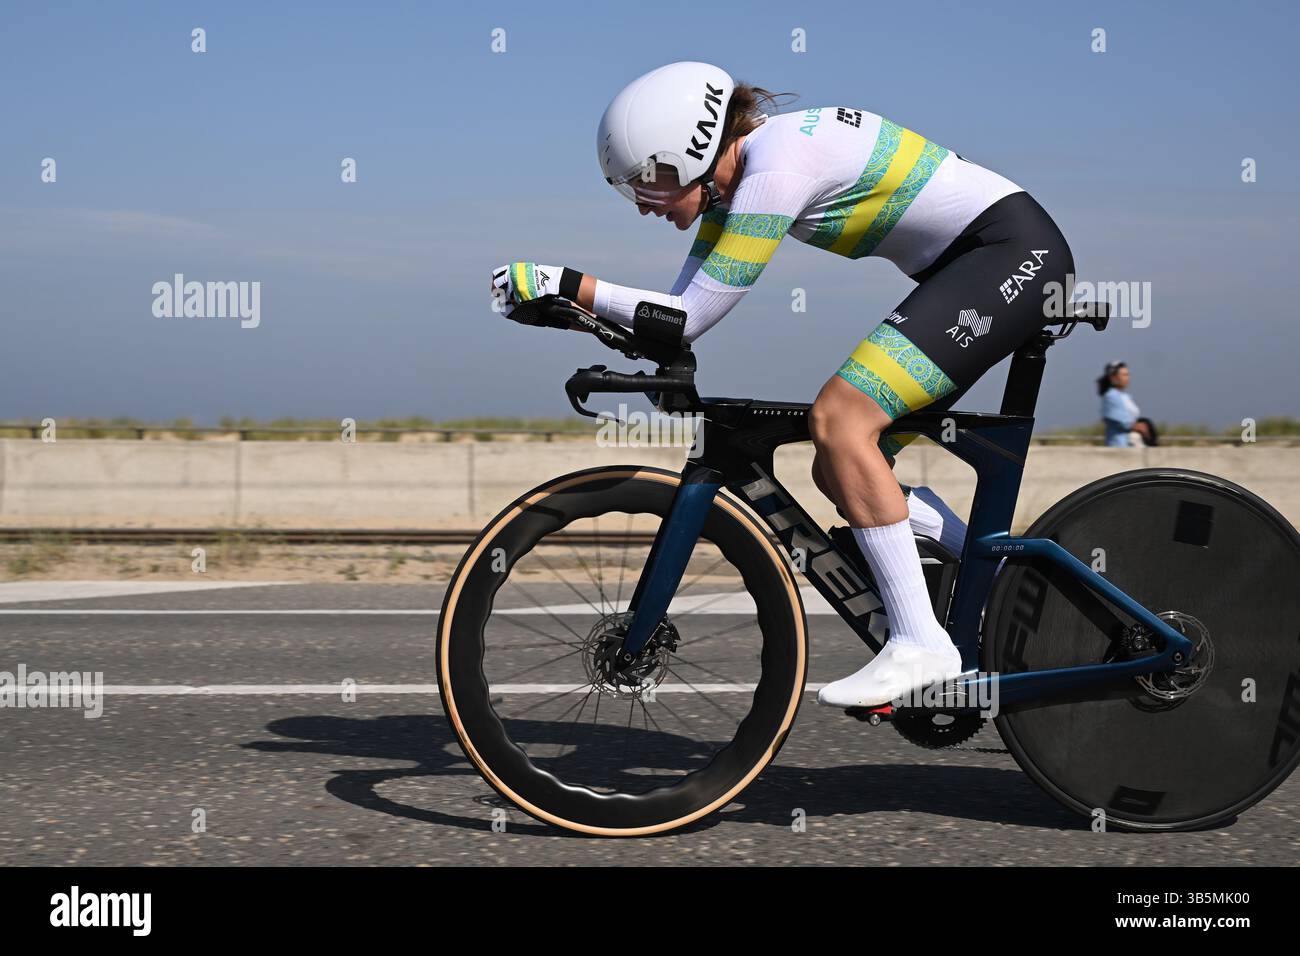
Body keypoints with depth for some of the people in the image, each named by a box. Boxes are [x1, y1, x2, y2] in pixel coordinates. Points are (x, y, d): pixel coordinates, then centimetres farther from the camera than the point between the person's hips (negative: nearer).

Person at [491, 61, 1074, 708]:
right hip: (966, 266, 10)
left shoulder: (774, 168, -22)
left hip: (1016, 251, -10)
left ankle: (920, 644, -21)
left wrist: (565, 283, -19)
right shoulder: (727, 171, 7)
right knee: (839, 471, 6)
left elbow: (690, 317, -21)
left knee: (837, 419, -22)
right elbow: (680, 311, 9)